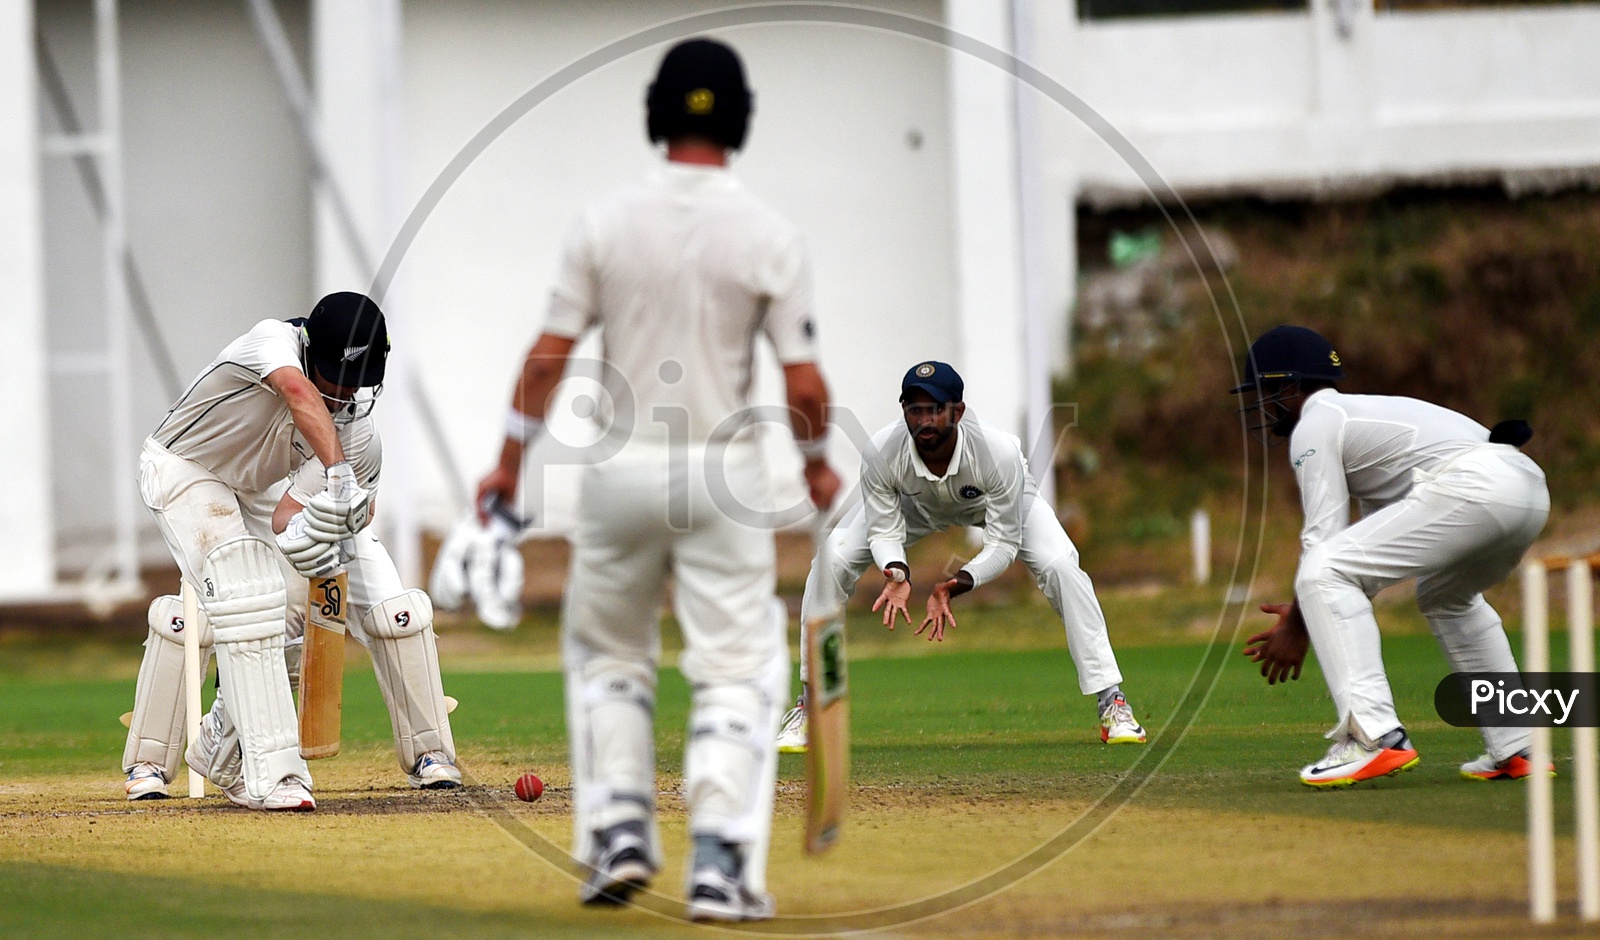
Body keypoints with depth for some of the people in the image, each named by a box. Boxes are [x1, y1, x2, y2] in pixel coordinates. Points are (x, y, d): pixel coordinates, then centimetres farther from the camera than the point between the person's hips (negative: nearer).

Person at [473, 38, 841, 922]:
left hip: (620, 474, 2)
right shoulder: (768, 235, -7)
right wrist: (816, 463, 11)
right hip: (723, 480, -2)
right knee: (736, 673, 3)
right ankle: (720, 865, -8)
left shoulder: (605, 223, -4)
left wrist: (511, 462, 6)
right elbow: (804, 383, -7)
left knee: (608, 658, 19)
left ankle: (619, 832, 8)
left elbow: (549, 355, -3)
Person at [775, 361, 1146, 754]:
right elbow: (885, 529, -22)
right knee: (831, 558, -16)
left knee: (1060, 566, -26)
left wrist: (955, 585, -49)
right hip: (915, 505, 2)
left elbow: (1003, 543, -32)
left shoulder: (999, 452, -41)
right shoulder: (881, 454, -37)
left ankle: (1112, 704, -15)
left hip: (995, 501, -2)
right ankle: (810, 706, -5)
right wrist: (896, 574, -44)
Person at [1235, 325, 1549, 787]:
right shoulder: (1365, 414, 35)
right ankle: (1516, 750, 30)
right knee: (1448, 595, 35)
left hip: (1471, 487, -10)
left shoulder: (1314, 424, 8)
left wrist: (1297, 628, 12)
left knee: (1321, 573, -9)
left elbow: (1323, 540, 2)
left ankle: (1374, 736, -19)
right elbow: (1374, 554, 34)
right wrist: (1306, 614, 35)